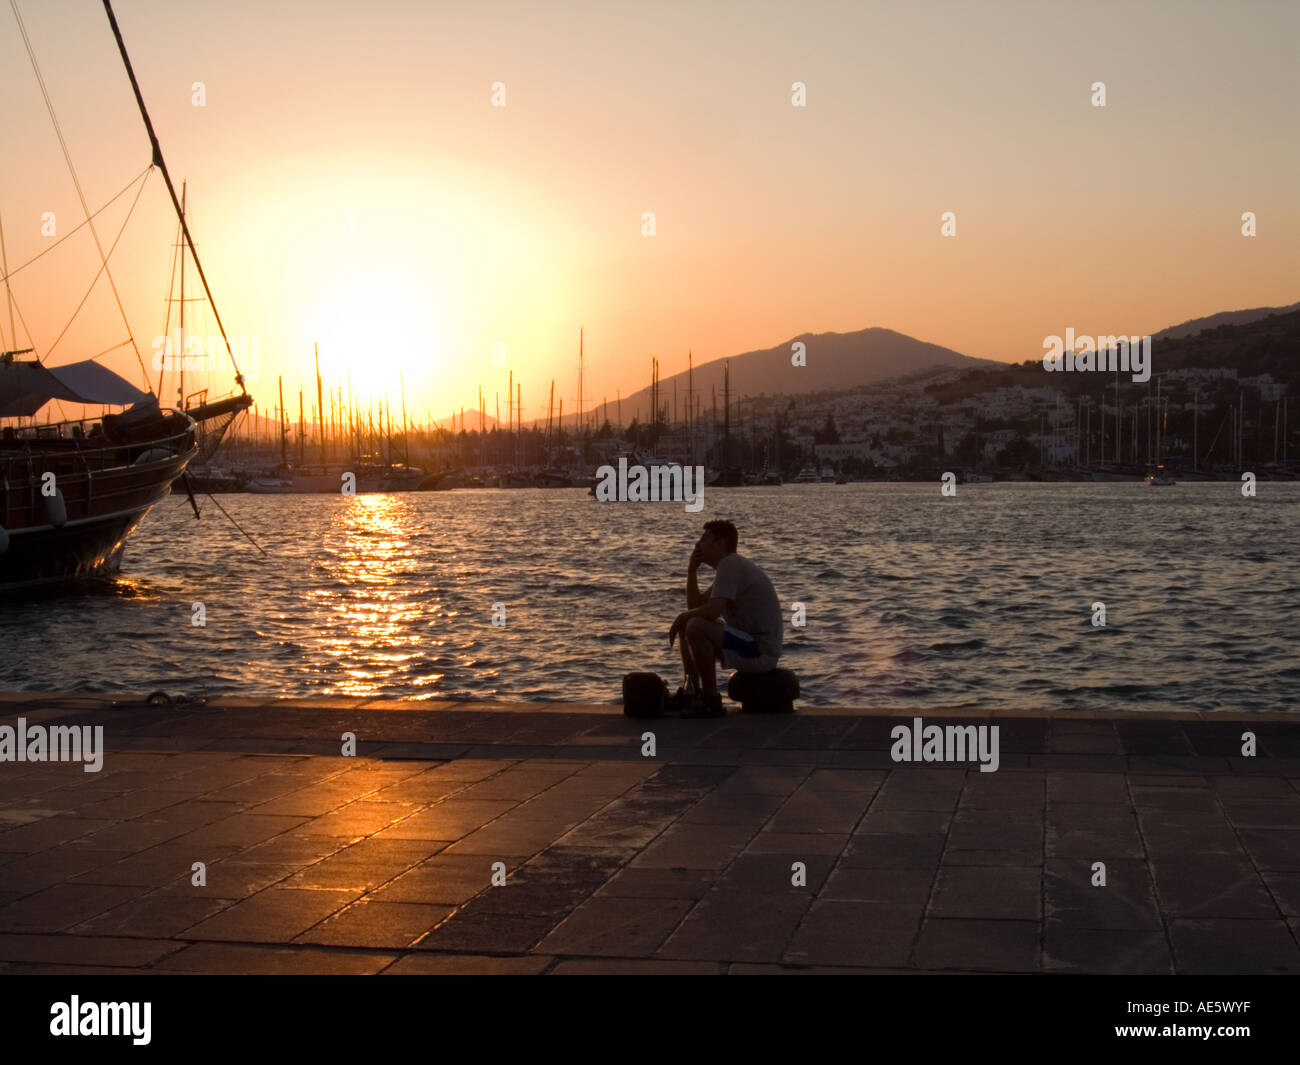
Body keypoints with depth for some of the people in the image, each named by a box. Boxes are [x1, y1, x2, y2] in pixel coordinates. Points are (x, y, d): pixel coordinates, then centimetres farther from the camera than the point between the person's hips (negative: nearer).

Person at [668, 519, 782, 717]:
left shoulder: (730, 565, -16)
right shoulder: (730, 565, 17)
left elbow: (712, 611, -27)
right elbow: (695, 605, 19)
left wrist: (682, 616, -8)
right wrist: (691, 570, 6)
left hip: (761, 651, -11)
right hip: (750, 644, 11)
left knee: (695, 628, -28)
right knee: (686, 626, 18)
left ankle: (711, 701, -17)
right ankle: (691, 692, 16)